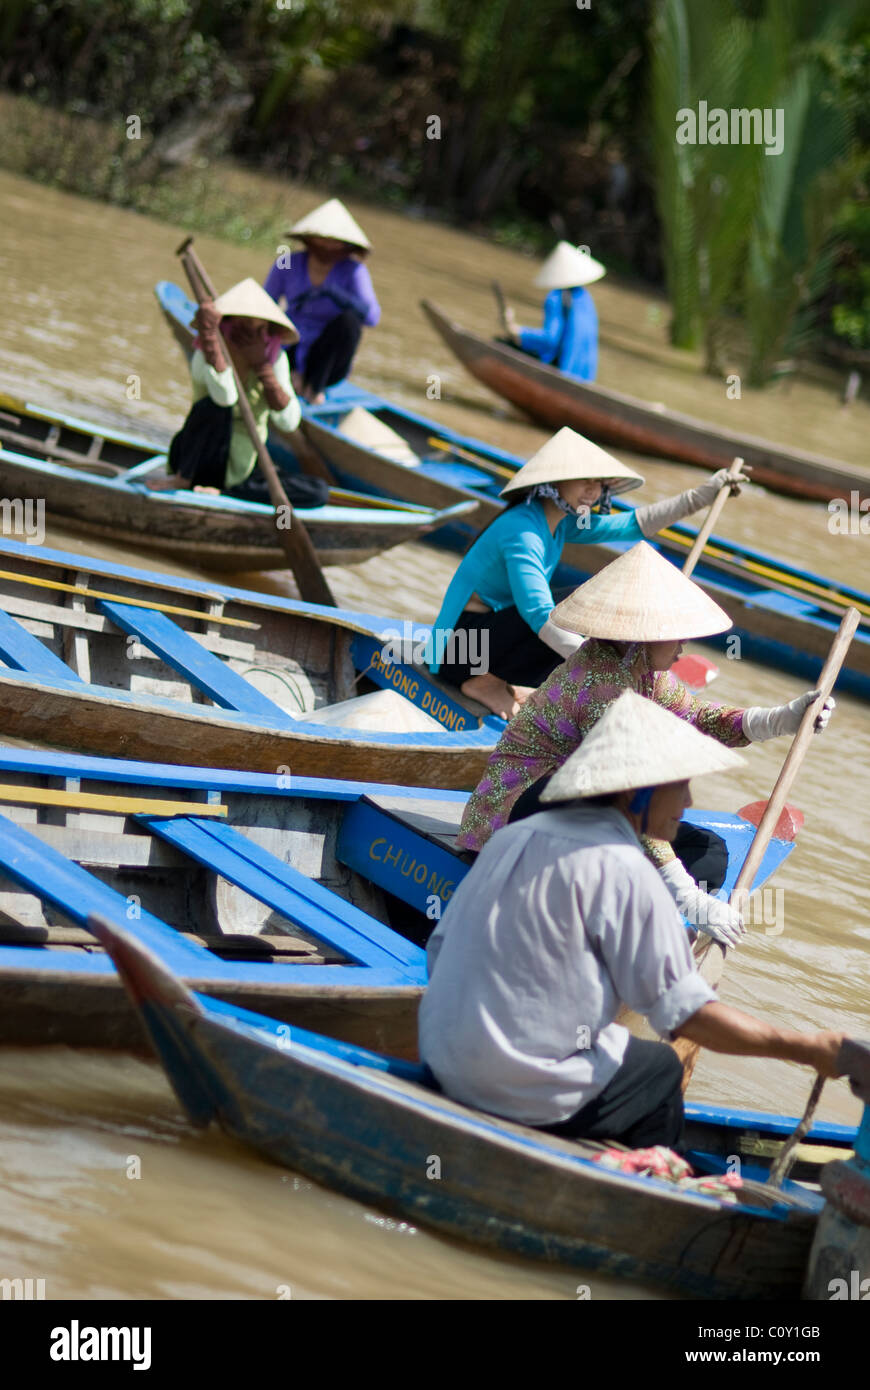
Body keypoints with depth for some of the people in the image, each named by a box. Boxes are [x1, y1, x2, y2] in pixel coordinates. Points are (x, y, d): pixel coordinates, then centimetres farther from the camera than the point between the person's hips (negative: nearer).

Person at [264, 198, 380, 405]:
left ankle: (315, 384, -14)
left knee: (349, 320, -30)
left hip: (328, 362, 0)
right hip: (292, 354, 0)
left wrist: (329, 292, -37)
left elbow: (372, 317, -26)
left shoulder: (353, 271, -11)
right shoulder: (288, 265, -6)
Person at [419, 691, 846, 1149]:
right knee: (661, 1068, 18)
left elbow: (439, 952, 12)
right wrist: (809, 1050, -10)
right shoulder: (622, 870, -16)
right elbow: (687, 1016, -16)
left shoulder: (513, 838, 7)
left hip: (445, 1065, 7)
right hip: (527, 1095, -7)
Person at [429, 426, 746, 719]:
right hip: (461, 645, -10)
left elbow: (633, 524, 14)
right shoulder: (522, 531, -23)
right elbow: (540, 616, -33)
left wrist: (702, 495, 9)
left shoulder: (561, 523, 7)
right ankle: (488, 684, -13)